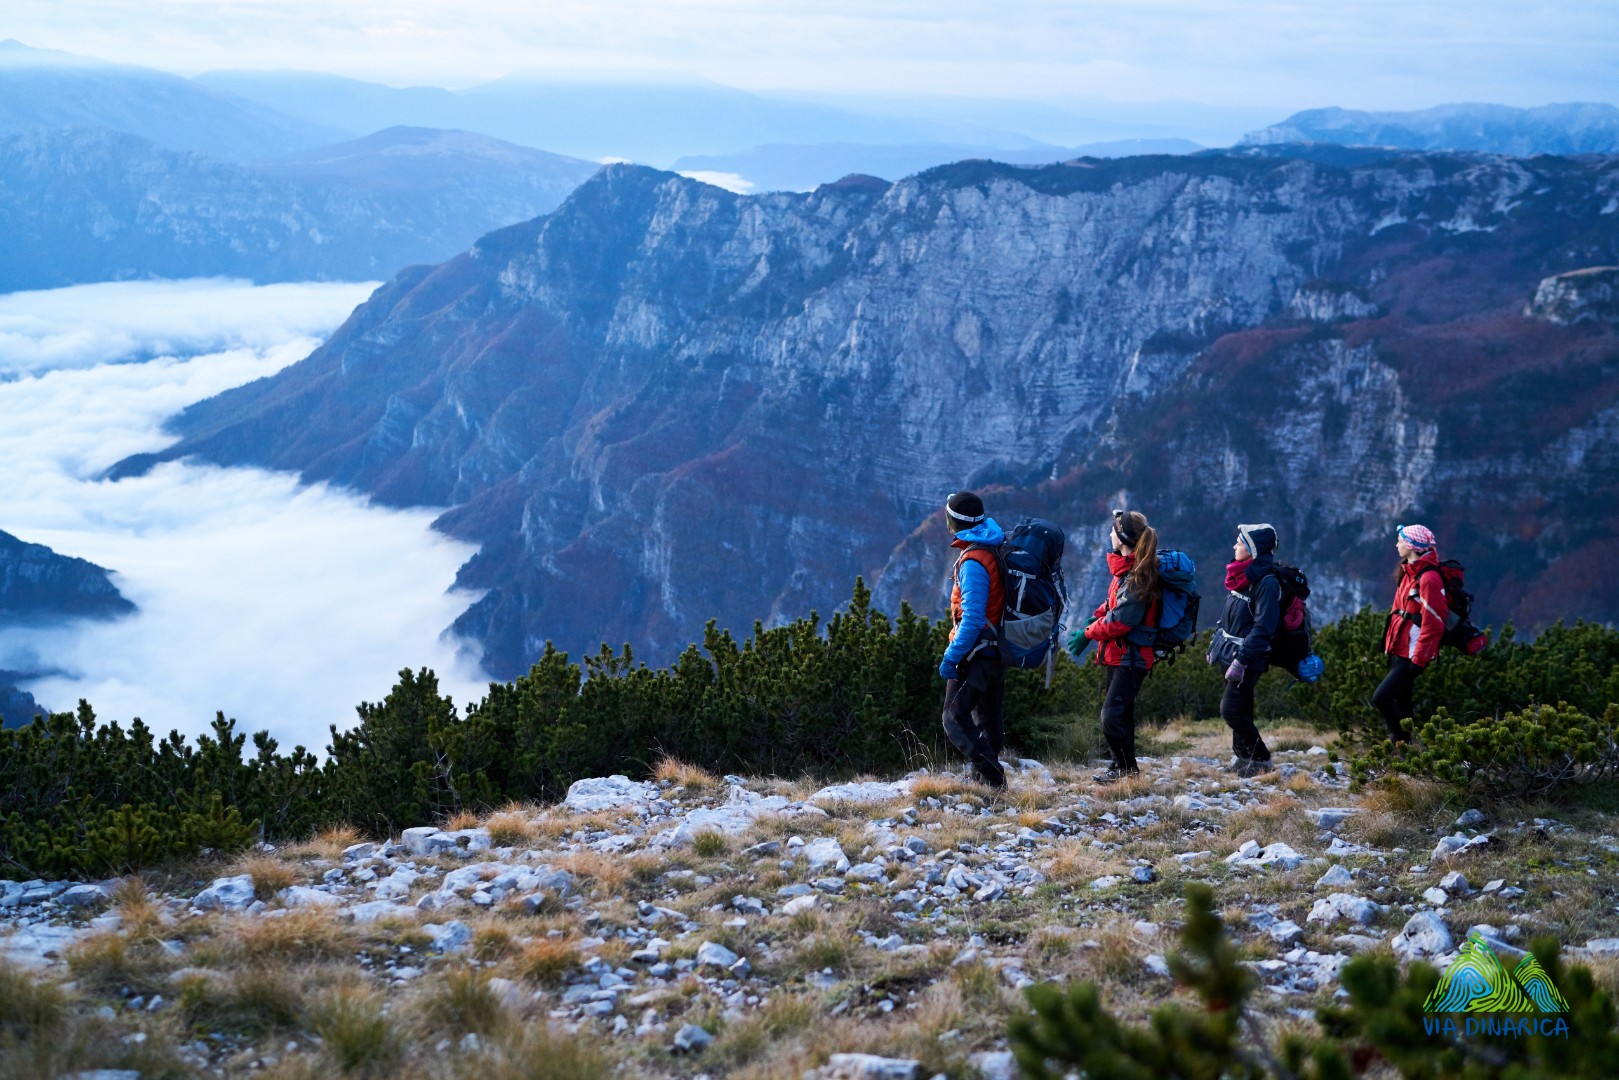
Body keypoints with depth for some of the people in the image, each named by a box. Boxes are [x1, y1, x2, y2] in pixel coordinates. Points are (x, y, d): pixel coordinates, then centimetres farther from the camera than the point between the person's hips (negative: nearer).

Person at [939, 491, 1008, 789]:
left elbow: (972, 618, -26)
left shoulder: (973, 562, -21)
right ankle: (990, 776, 27)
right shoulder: (999, 549, 8)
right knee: (989, 719, 19)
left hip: (975, 652, -10)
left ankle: (992, 778, -17)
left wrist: (951, 657, -23)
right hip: (997, 651, 10)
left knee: (956, 719, -9)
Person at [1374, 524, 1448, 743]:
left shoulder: (1428, 578, -17)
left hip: (1412, 656, -10)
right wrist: (1391, 647, 19)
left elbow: (1432, 624, -19)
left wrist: (1419, 660, -19)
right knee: (1400, 702, 12)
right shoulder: (1409, 573, 14)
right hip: (1399, 651, 10)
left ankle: (1402, 743, -8)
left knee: (1381, 697, -17)